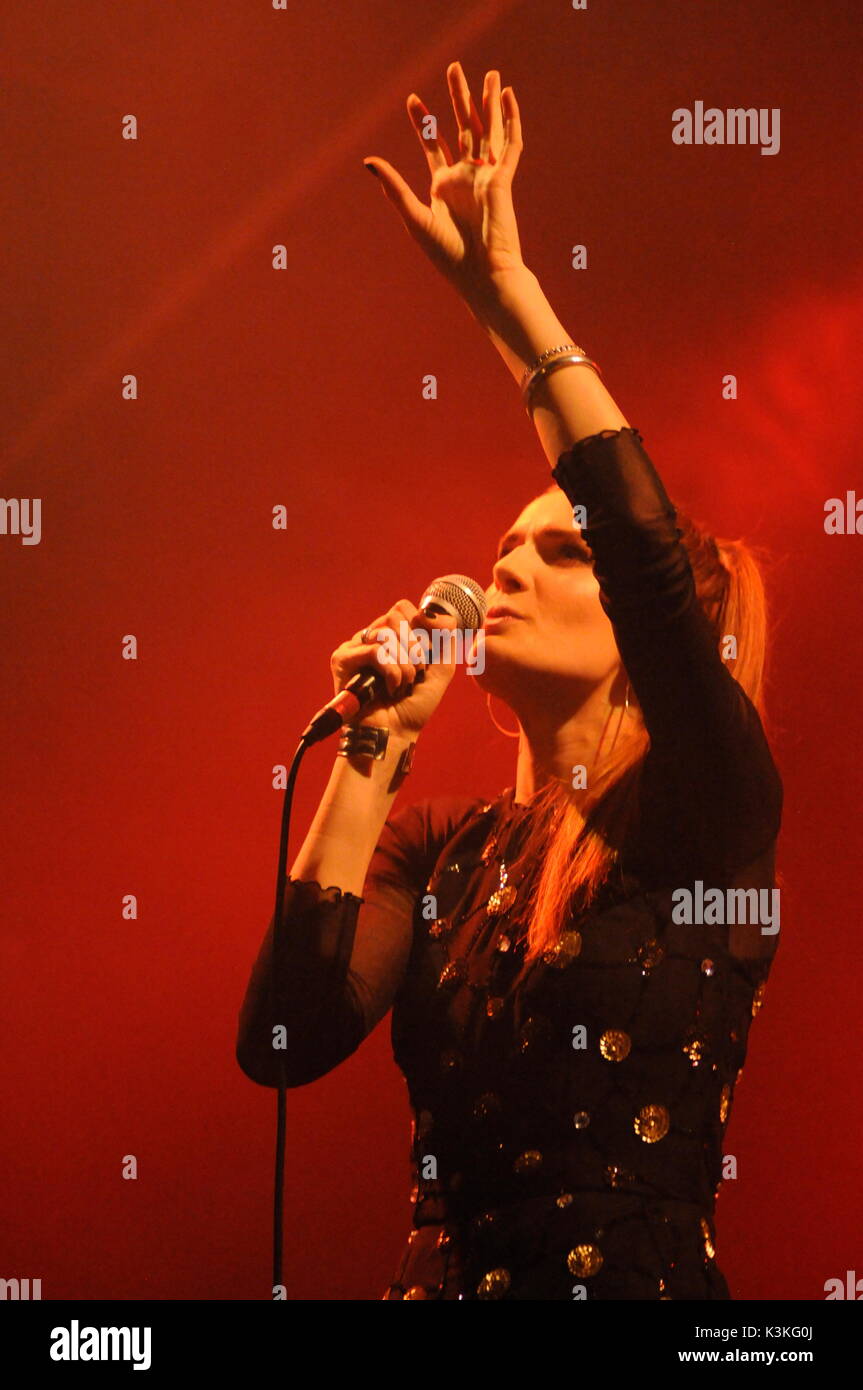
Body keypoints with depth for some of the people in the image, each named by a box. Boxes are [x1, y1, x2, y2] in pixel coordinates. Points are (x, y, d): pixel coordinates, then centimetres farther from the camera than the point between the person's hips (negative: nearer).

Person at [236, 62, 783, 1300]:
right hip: (444, 1275, 3)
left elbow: (656, 563, -20)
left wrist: (504, 287, -20)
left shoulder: (706, 822, -4)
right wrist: (375, 744, -4)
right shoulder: (442, 847, 7)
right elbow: (285, 1041, -7)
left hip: (645, 1279, -2)